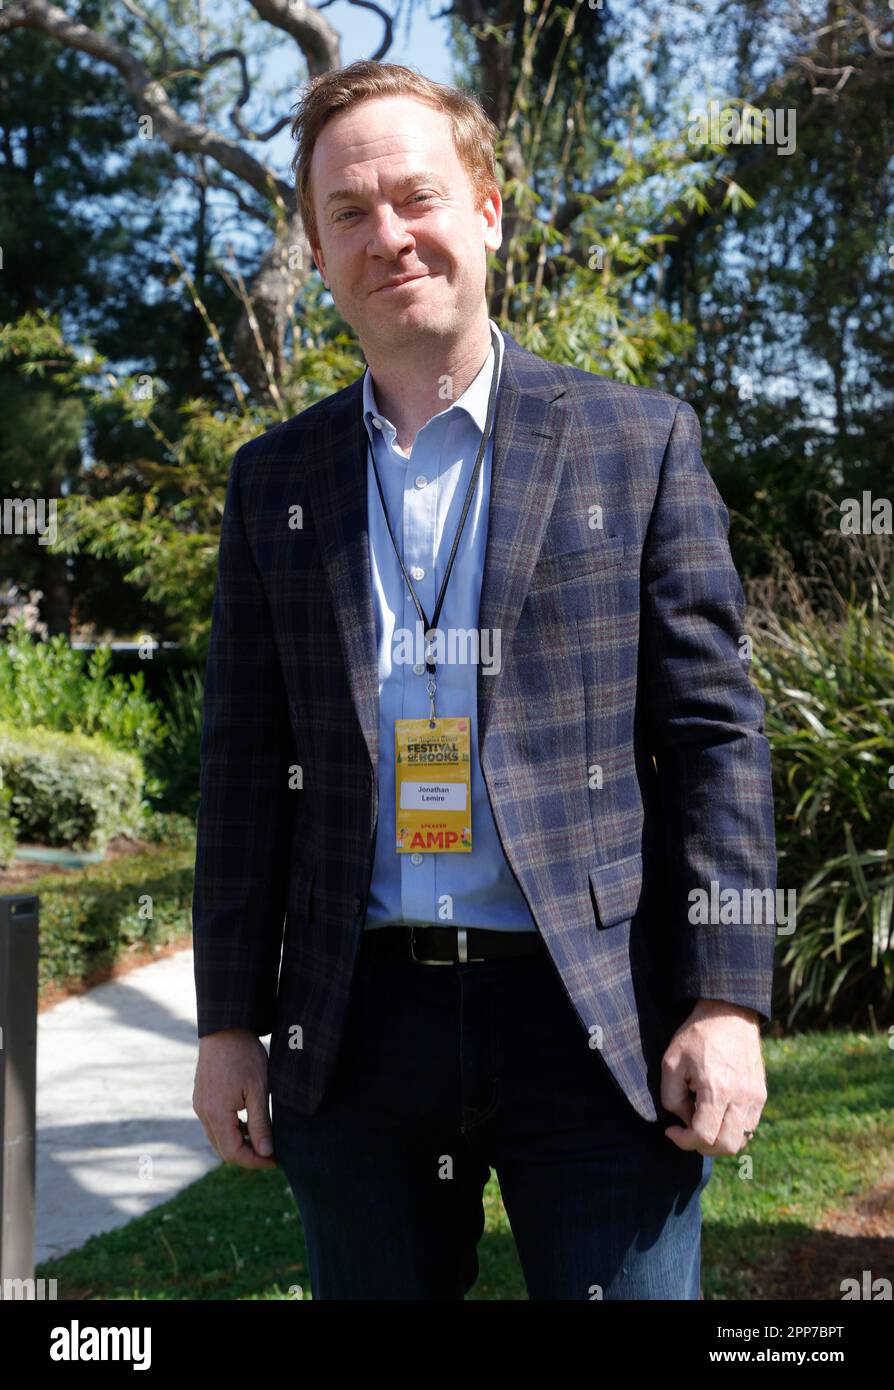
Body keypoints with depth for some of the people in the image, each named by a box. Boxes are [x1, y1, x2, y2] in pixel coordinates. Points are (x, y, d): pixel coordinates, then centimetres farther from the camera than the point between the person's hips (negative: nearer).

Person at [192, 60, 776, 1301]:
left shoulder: (639, 442, 3)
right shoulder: (275, 480, 10)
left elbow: (714, 732, -1)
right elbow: (245, 765, 10)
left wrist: (722, 1004, -8)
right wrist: (230, 1022, 6)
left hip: (598, 1019, -2)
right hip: (354, 1028, 3)